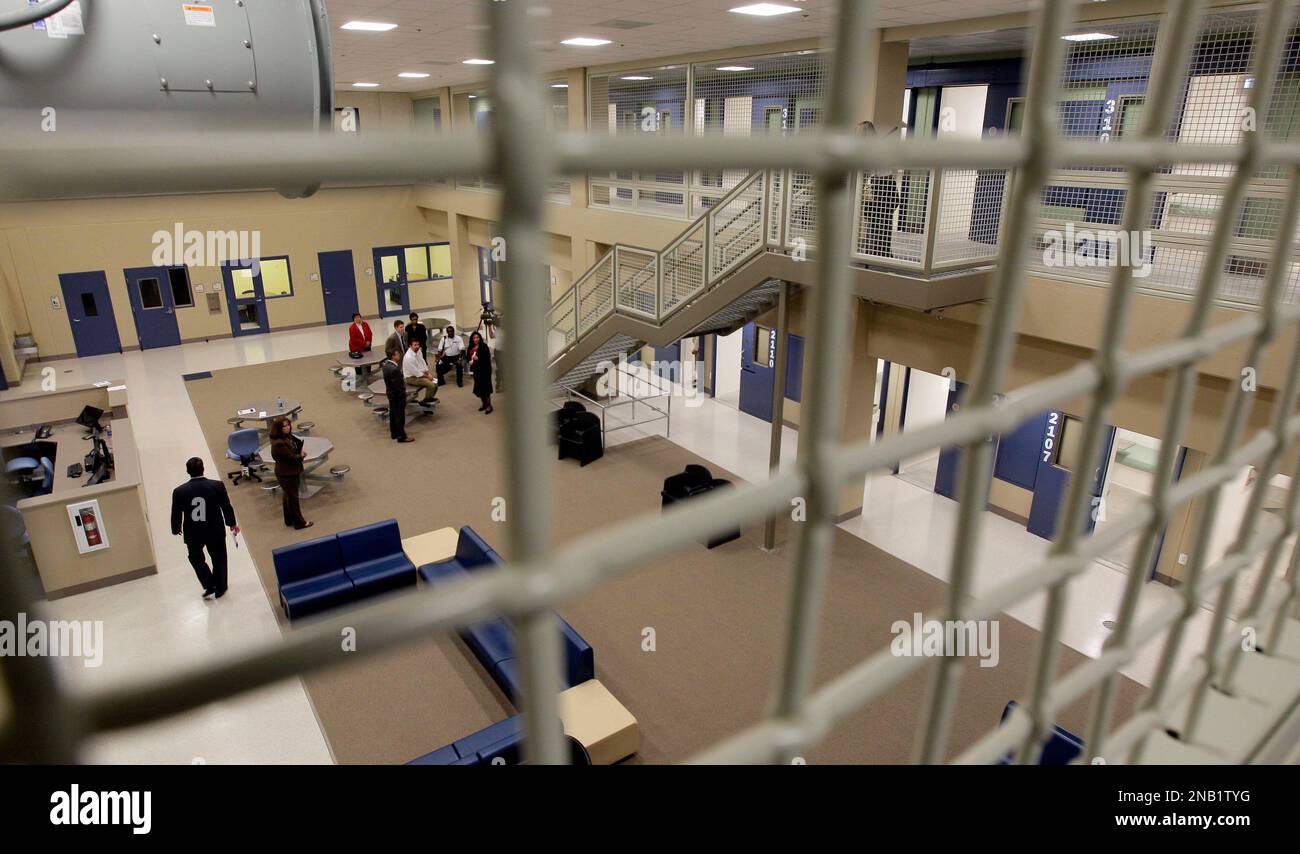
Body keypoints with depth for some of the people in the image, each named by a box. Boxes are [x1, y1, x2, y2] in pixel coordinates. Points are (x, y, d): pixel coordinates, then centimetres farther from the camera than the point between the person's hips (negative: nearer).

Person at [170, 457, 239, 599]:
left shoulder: (179, 492, -16)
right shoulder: (217, 486, -17)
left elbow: (176, 514, -5)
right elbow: (227, 507, -7)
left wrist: (176, 529, 15)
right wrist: (232, 523, 11)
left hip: (193, 534, 0)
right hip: (215, 532, 0)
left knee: (196, 558, 27)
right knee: (219, 559, 20)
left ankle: (209, 585, 20)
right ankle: (220, 589, 32)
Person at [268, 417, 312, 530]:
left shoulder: (288, 437, 0)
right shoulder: (278, 443, -28)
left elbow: (298, 444, 13)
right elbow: (291, 457, -25)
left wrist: (301, 453, -8)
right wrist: (302, 455, -6)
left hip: (292, 472, 10)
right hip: (287, 474, -10)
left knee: (288, 496, 22)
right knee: (293, 498, 4)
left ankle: (289, 520, 38)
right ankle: (299, 522, 17)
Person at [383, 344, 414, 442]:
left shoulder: (386, 364, 0)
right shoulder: (394, 369, -30)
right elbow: (398, 385, -25)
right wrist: (403, 393, -13)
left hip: (390, 393, 9)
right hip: (397, 395, -9)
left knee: (393, 414, 19)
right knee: (400, 416, 2)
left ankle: (394, 433, 32)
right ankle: (401, 436, 12)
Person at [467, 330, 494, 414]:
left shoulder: (484, 346, -9)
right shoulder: (471, 347, 9)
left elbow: (488, 357, -15)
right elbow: (469, 357, 20)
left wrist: (478, 358, -21)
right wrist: (470, 361, -1)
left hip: (484, 370, -7)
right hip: (476, 370, 7)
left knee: (485, 387, -7)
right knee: (478, 388, 9)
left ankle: (489, 405, -1)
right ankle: (484, 404, 22)